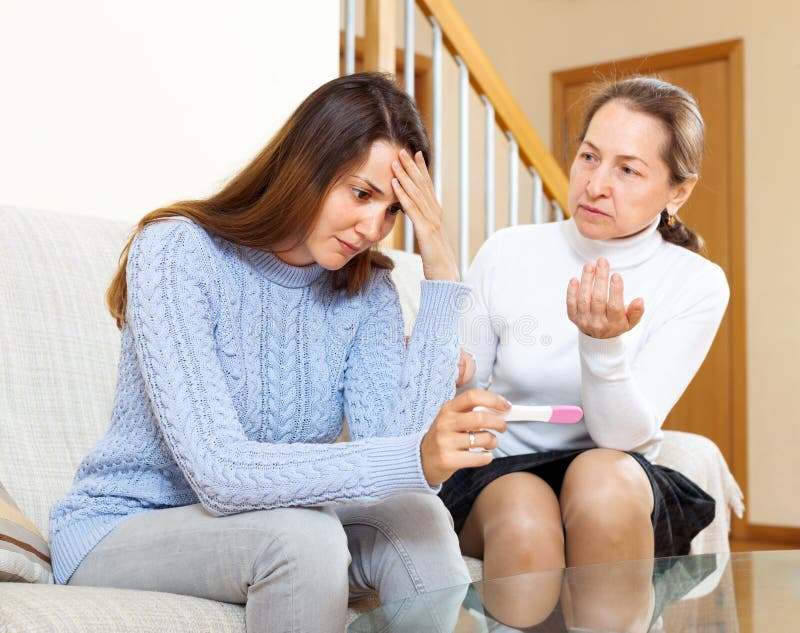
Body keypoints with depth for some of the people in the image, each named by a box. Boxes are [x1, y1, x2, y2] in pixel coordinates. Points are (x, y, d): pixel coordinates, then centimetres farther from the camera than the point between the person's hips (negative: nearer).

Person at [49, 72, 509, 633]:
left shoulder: (366, 287, -3)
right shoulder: (175, 252, -19)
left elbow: (396, 442, -19)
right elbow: (220, 473, -31)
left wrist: (442, 277, -20)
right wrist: (415, 459, -43)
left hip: (270, 523, 4)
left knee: (413, 518, -24)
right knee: (303, 535, -31)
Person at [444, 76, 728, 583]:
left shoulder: (697, 285, -5)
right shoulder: (507, 254, -2)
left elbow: (624, 436, -13)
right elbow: (466, 401, 8)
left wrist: (604, 345, -31)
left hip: (625, 494, 1)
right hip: (495, 476, 0)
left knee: (603, 474, -34)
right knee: (524, 514, -35)